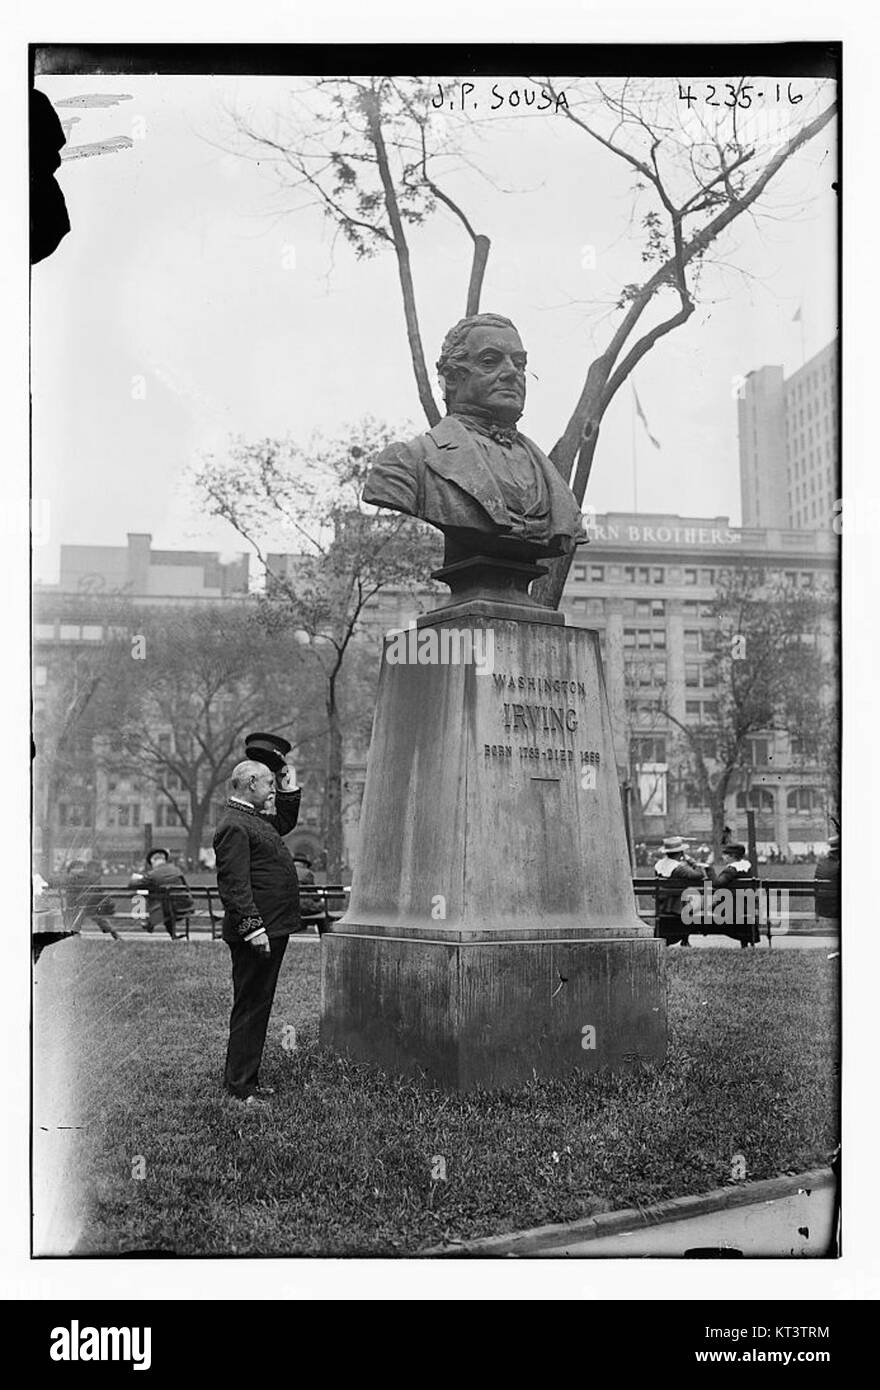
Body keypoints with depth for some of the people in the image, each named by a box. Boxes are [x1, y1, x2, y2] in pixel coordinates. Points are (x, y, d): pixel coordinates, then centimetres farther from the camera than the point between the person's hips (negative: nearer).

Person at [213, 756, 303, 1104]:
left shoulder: (256, 819, 17)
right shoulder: (234, 827, -15)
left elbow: (284, 823, 38)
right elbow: (234, 884, -22)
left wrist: (289, 789, 25)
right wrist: (253, 927, -27)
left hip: (272, 931, 11)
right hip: (256, 934, -11)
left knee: (258, 1007, 15)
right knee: (250, 1007, -6)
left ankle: (246, 1081, 23)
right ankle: (240, 1087, -1)